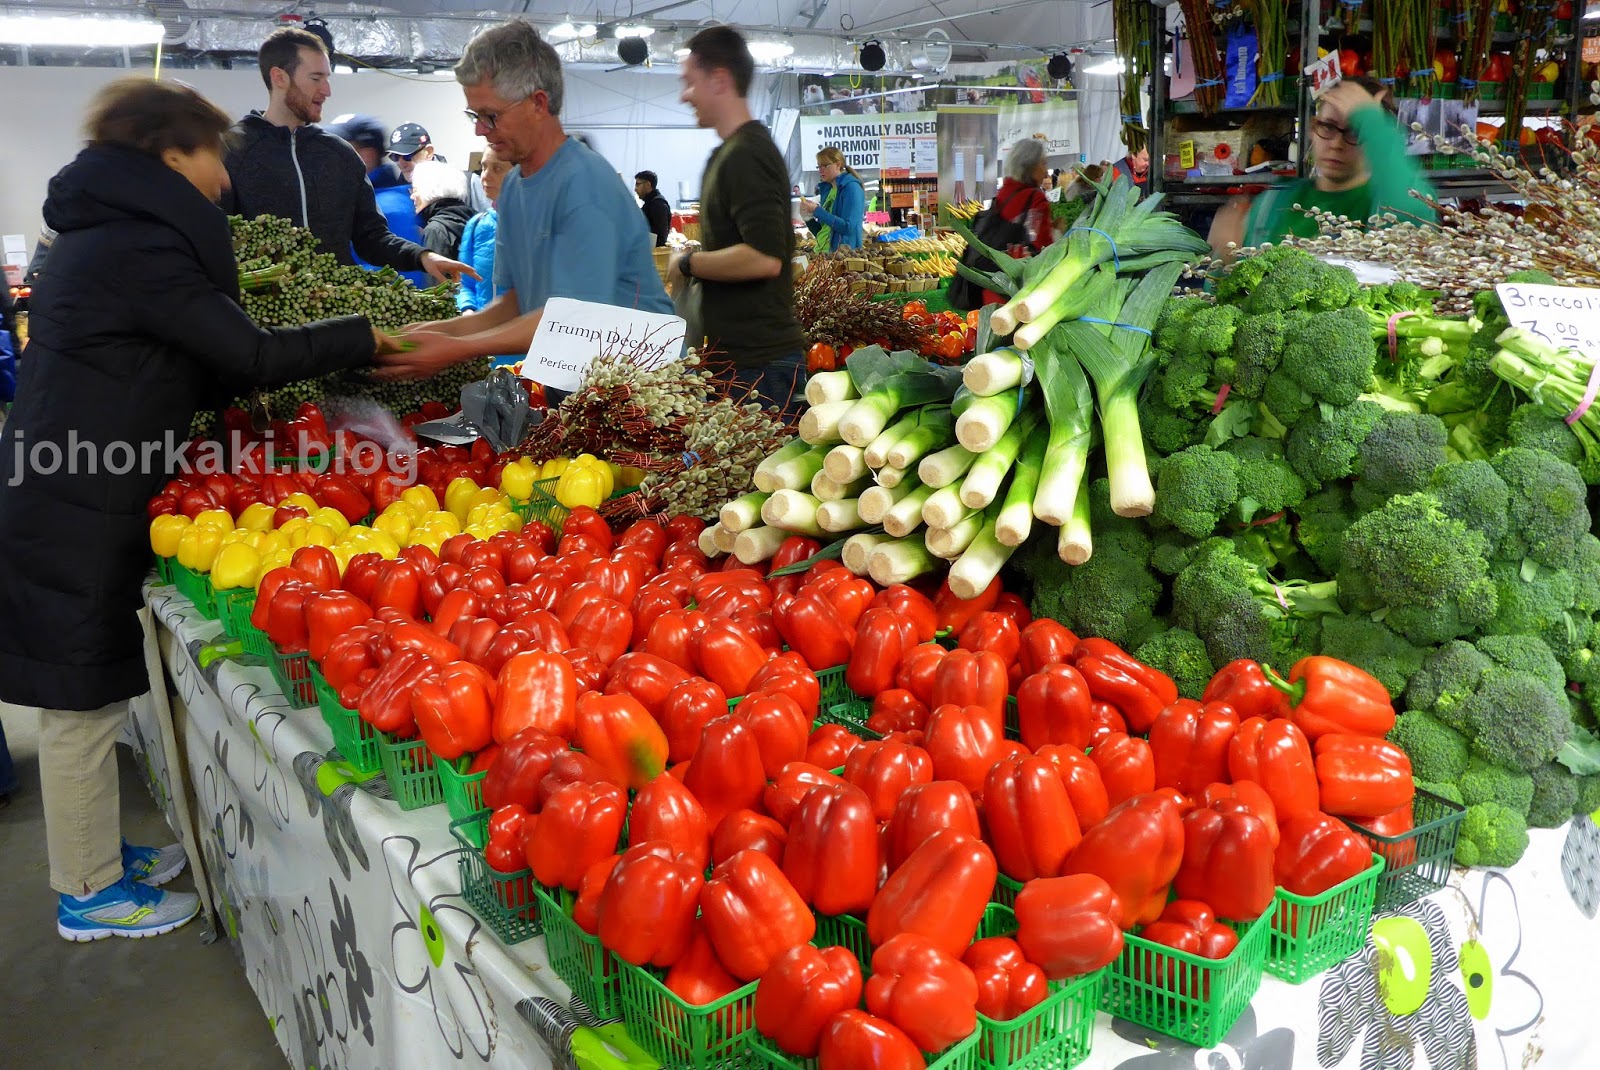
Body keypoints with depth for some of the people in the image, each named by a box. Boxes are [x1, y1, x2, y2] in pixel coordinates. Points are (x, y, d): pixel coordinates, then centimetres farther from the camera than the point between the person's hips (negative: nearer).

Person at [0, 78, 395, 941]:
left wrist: (324, 355, 9)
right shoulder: (138, 248, -17)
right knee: (82, 700, 3)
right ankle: (88, 893, 18)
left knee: (86, 696, 19)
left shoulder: (105, 235, 15)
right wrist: (367, 336, -10)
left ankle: (97, 855, 35)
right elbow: (249, 356, -19)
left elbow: (195, 371, 15)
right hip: (74, 520, -10)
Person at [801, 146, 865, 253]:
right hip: (822, 252, 7)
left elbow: (848, 227, -18)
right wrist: (809, 218, -2)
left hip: (843, 252, -7)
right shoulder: (826, 189, 13)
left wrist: (817, 211, -17)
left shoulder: (851, 187, -7)